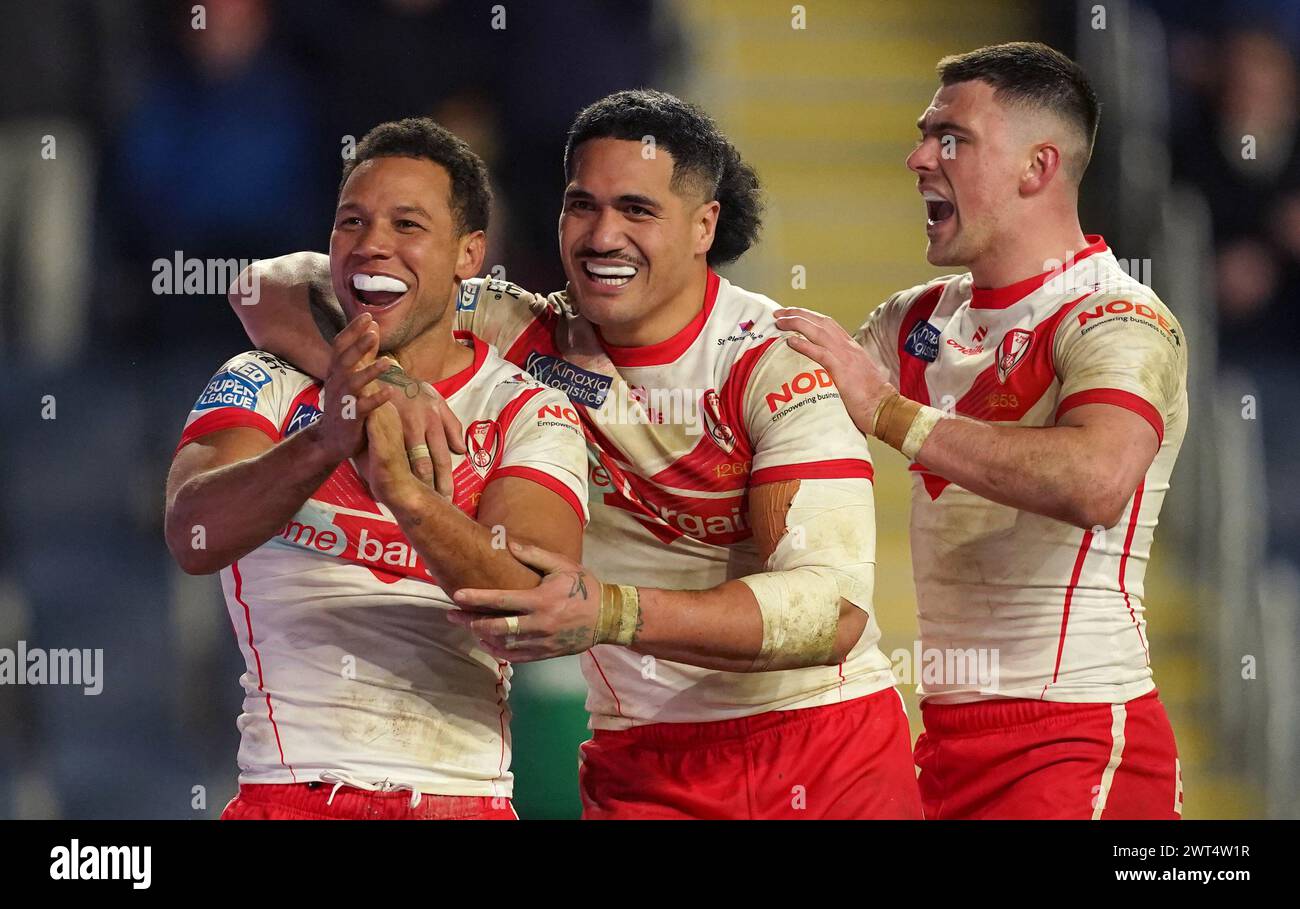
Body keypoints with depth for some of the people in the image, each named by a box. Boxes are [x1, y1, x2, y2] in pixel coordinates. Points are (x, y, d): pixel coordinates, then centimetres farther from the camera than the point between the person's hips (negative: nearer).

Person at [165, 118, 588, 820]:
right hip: (286, 791, 0)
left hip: (462, 795, 0)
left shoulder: (527, 416, 2)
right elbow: (192, 538, -16)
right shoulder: (265, 387, 5)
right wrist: (322, 444, -34)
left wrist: (406, 491, -31)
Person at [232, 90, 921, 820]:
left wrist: (609, 614, -37)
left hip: (827, 757, -3)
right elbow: (279, 290, -2)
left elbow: (834, 609, -24)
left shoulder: (778, 363, -13)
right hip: (641, 772, 3)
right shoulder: (527, 336, -2)